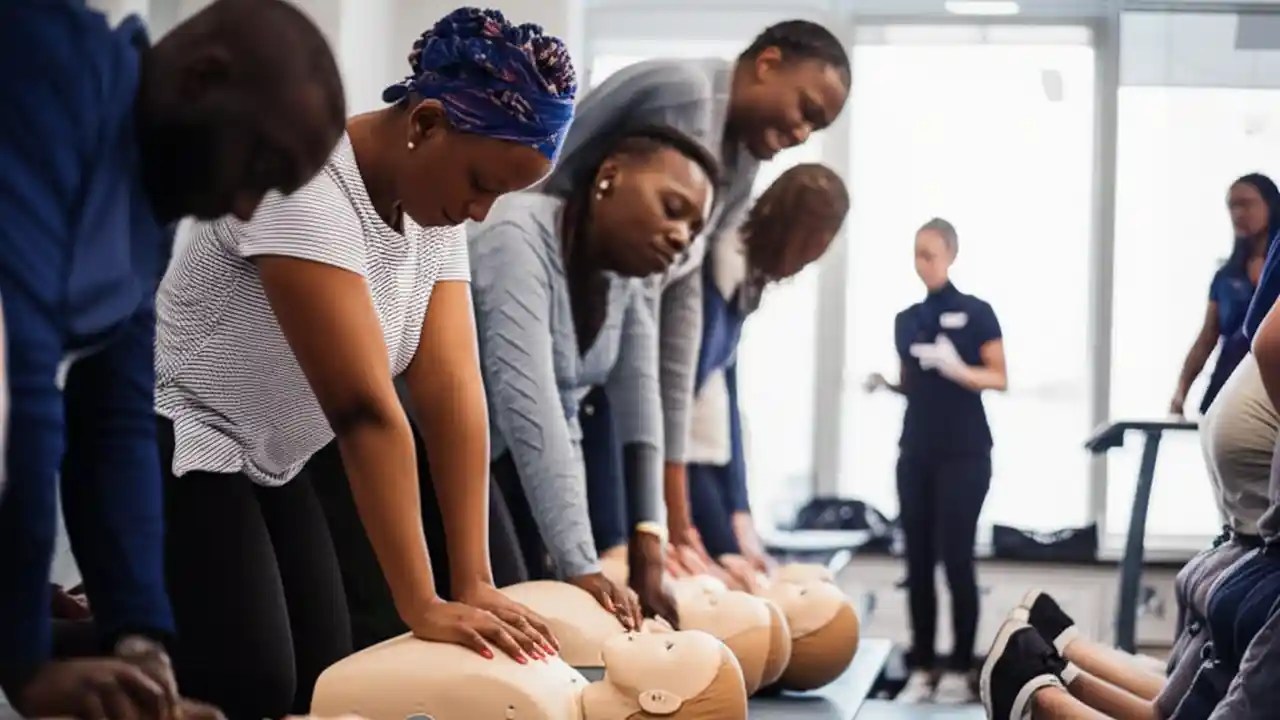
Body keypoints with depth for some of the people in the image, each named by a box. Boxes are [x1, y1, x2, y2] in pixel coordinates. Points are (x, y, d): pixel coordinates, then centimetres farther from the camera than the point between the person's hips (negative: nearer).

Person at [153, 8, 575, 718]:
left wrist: (475, 584, -15)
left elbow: (452, 391, -9)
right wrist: (422, 607, -31)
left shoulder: (434, 210, -2)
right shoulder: (304, 188, -28)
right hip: (167, 448, -8)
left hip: (266, 463, 9)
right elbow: (365, 410, -31)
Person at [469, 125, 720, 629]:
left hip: (502, 467, 7)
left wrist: (648, 563, -18)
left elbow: (639, 419, -9)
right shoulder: (518, 238, -27)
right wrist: (581, 570, -42)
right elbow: (529, 412, -36)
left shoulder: (626, 281, -2)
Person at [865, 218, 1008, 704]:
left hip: (964, 452, -5)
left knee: (956, 557, -5)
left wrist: (960, 371, -21)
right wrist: (884, 384, -2)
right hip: (916, 451, 5)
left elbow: (1000, 379, -5)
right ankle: (921, 669, 8)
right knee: (917, 560, 3)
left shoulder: (976, 313, -4)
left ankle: (960, 670, 2)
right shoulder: (906, 320, 11)